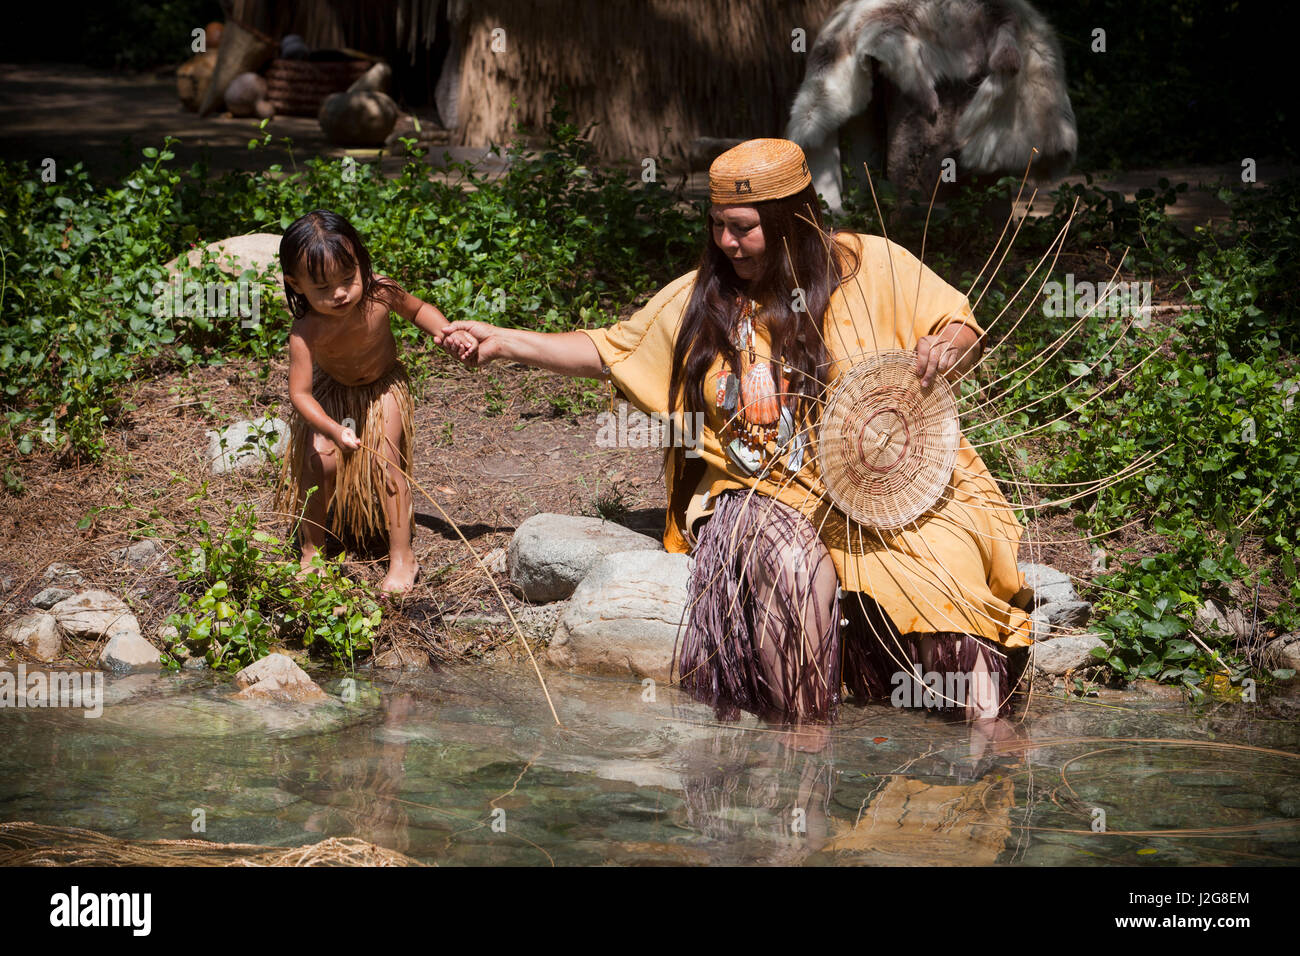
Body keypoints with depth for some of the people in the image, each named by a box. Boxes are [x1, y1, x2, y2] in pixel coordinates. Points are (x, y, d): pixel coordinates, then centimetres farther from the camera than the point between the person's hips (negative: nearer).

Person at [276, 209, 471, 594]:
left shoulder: (379, 293, -31)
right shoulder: (306, 334, -38)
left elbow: (417, 309, -8)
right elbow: (300, 393, -37)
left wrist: (447, 332, -24)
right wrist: (334, 430, -50)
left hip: (383, 387, 1)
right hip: (331, 392, 0)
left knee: (385, 461, -10)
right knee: (319, 460, -9)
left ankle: (402, 558, 1)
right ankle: (312, 551, 13)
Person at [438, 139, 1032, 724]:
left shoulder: (872, 267, 2)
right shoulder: (699, 300, 10)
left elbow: (963, 331, 7)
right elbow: (609, 352, 17)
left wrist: (946, 348, -17)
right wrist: (504, 342, 9)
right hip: (763, 494, 1)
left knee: (947, 569, -27)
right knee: (794, 568, -34)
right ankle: (801, 727, -18)